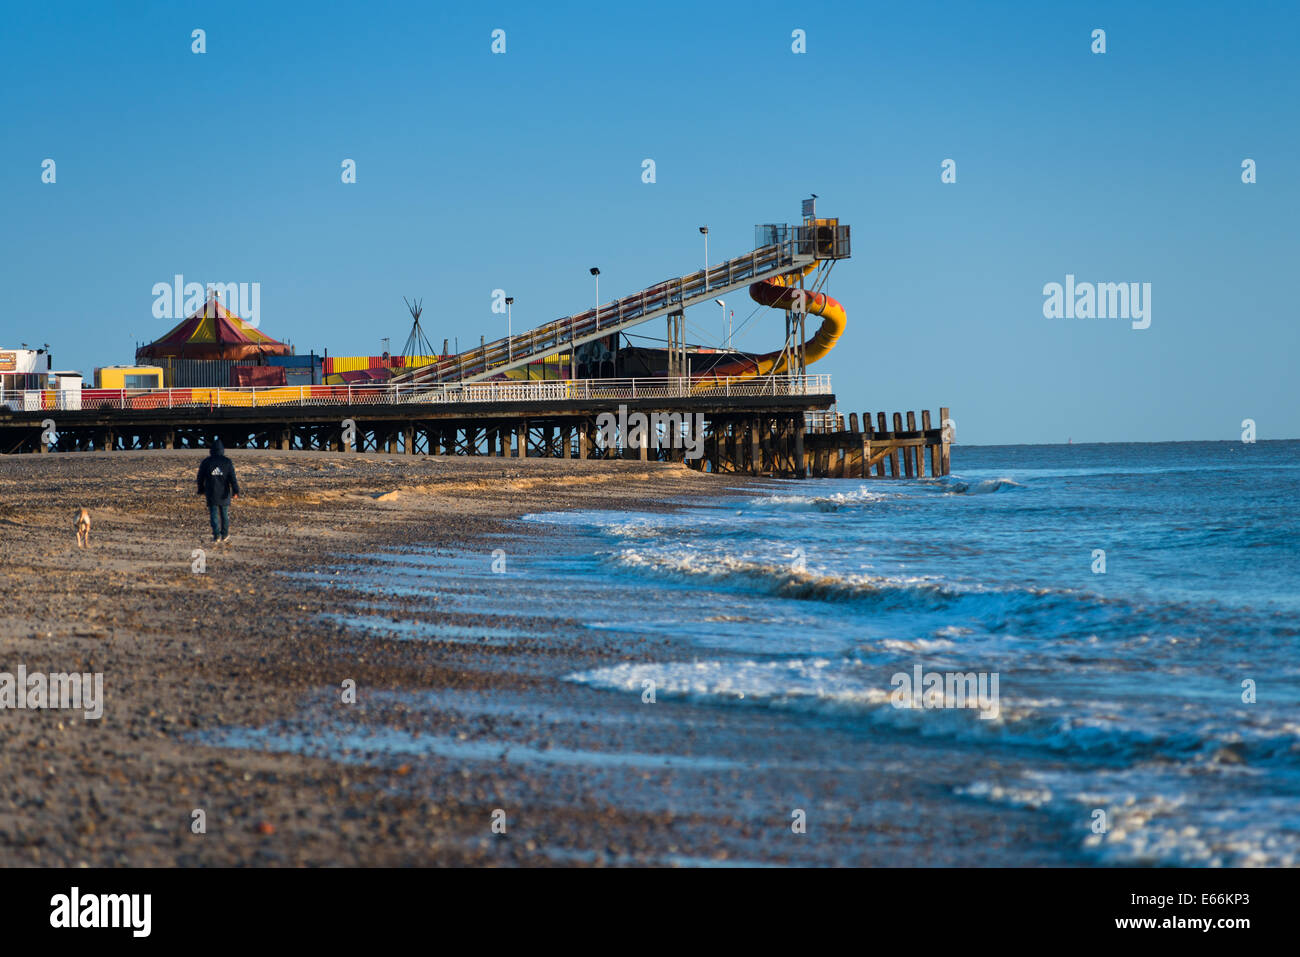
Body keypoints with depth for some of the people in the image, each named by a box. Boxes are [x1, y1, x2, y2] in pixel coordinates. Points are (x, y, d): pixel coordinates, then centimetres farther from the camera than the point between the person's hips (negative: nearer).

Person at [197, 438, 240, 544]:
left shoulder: (206, 462, -2)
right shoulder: (227, 462, -4)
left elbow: (200, 477, 6)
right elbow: (232, 477, -12)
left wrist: (201, 490, 21)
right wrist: (235, 491, -14)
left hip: (211, 493, 0)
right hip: (224, 492, 0)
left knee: (213, 514, 2)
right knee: (224, 513, 13)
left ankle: (216, 536, -12)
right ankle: (224, 535, 22)